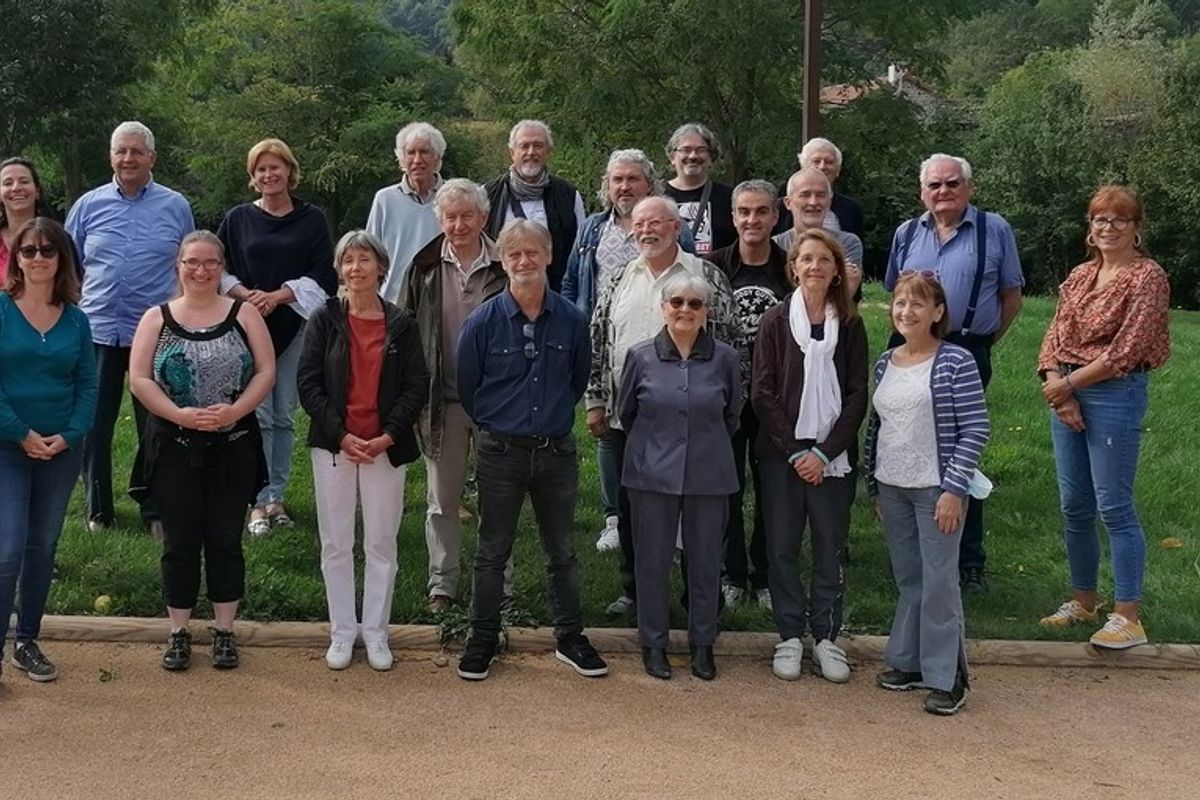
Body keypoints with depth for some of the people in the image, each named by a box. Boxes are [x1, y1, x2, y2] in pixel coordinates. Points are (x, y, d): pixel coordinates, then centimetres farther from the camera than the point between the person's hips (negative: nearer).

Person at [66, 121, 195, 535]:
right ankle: (98, 509, 19)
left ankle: (155, 509, 16)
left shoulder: (175, 206, 5)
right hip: (97, 331, 1)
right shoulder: (88, 205, 7)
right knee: (93, 425, 6)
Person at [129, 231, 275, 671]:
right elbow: (139, 379, -3)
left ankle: (224, 631, 18)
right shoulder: (157, 318, 4)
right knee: (180, 541, 6)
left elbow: (266, 371, -2)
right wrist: (181, 415, -17)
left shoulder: (244, 314, 4)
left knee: (226, 540, 7)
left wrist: (235, 410, -17)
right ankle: (179, 632, 18)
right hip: (175, 449, 0)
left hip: (234, 447, 0)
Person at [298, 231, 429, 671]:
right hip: (333, 445, 0)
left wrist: (387, 437, -11)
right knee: (335, 543, 7)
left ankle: (376, 632, 17)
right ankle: (342, 632, 18)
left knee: (381, 543, 6)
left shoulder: (401, 324, 2)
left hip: (385, 448, 0)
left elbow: (417, 386, 0)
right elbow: (308, 384, -3)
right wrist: (342, 436, -12)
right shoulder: (325, 319, 1)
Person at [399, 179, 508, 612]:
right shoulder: (424, 268, 2)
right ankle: (442, 583, 20)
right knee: (442, 499, 10)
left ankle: (500, 583, 19)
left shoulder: (504, 267, -2)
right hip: (441, 399, 1)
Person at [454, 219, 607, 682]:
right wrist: (495, 424, 10)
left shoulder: (571, 320, -3)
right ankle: (482, 640, 22)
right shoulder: (483, 322, -8)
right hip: (501, 453, -1)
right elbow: (466, 387, 3)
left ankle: (570, 638, 25)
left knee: (562, 551, 13)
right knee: (493, 552, 10)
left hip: (557, 452, 2)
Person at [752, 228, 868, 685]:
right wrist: (794, 451, -10)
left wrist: (825, 452, -9)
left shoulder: (850, 326, 4)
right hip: (781, 453, 0)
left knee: (830, 548, 5)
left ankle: (827, 637, 16)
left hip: (833, 455, 0)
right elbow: (762, 393, -2)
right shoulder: (775, 322, 1)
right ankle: (790, 636, 15)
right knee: (782, 546, 4)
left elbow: (857, 395, 1)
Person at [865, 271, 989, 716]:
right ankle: (908, 662, 26)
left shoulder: (956, 362, -10)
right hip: (892, 489, 6)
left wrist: (954, 489, -15)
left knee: (939, 582, -2)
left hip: (936, 490, -6)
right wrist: (874, 486, 15)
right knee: (907, 579, 15)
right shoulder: (885, 363, 8)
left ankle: (946, 678, 7)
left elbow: (975, 431, -11)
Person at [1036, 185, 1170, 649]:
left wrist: (1068, 383, -12)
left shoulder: (1147, 277, -7)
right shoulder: (1079, 276, 13)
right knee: (1074, 506, 12)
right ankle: (1083, 601, 26)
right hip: (1066, 395, 7)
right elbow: (1055, 338, 8)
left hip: (1115, 396, -7)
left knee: (1114, 507, -6)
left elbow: (1125, 350, -15)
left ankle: (1128, 617, 2)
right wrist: (1057, 387, -8)